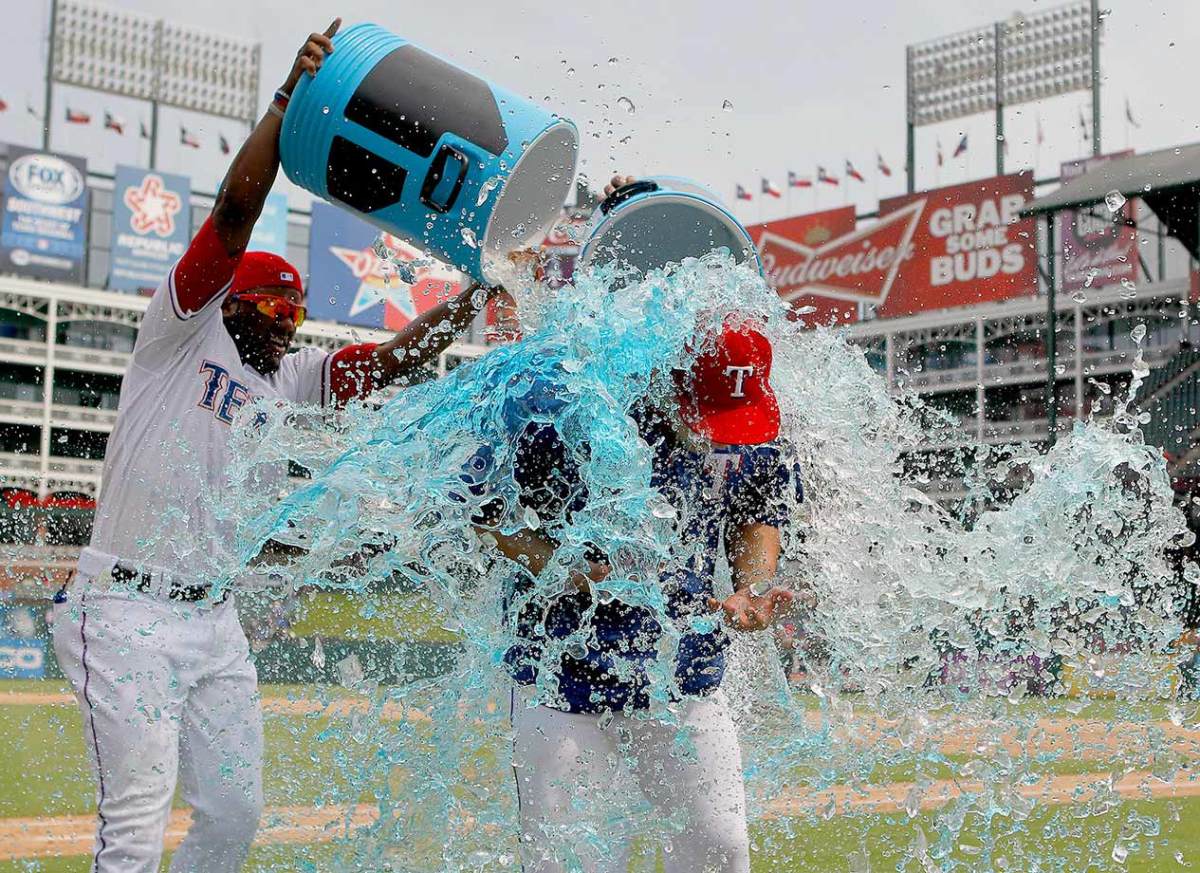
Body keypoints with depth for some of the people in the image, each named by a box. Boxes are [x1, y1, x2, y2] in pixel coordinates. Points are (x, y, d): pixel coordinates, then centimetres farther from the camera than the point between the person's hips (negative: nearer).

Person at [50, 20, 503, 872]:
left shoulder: (293, 378, 14)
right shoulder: (182, 330, -3)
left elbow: (396, 358, 7)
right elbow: (235, 212, -13)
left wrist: (481, 290, -1)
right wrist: (289, 98, -19)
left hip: (213, 619, 7)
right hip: (125, 613, -7)